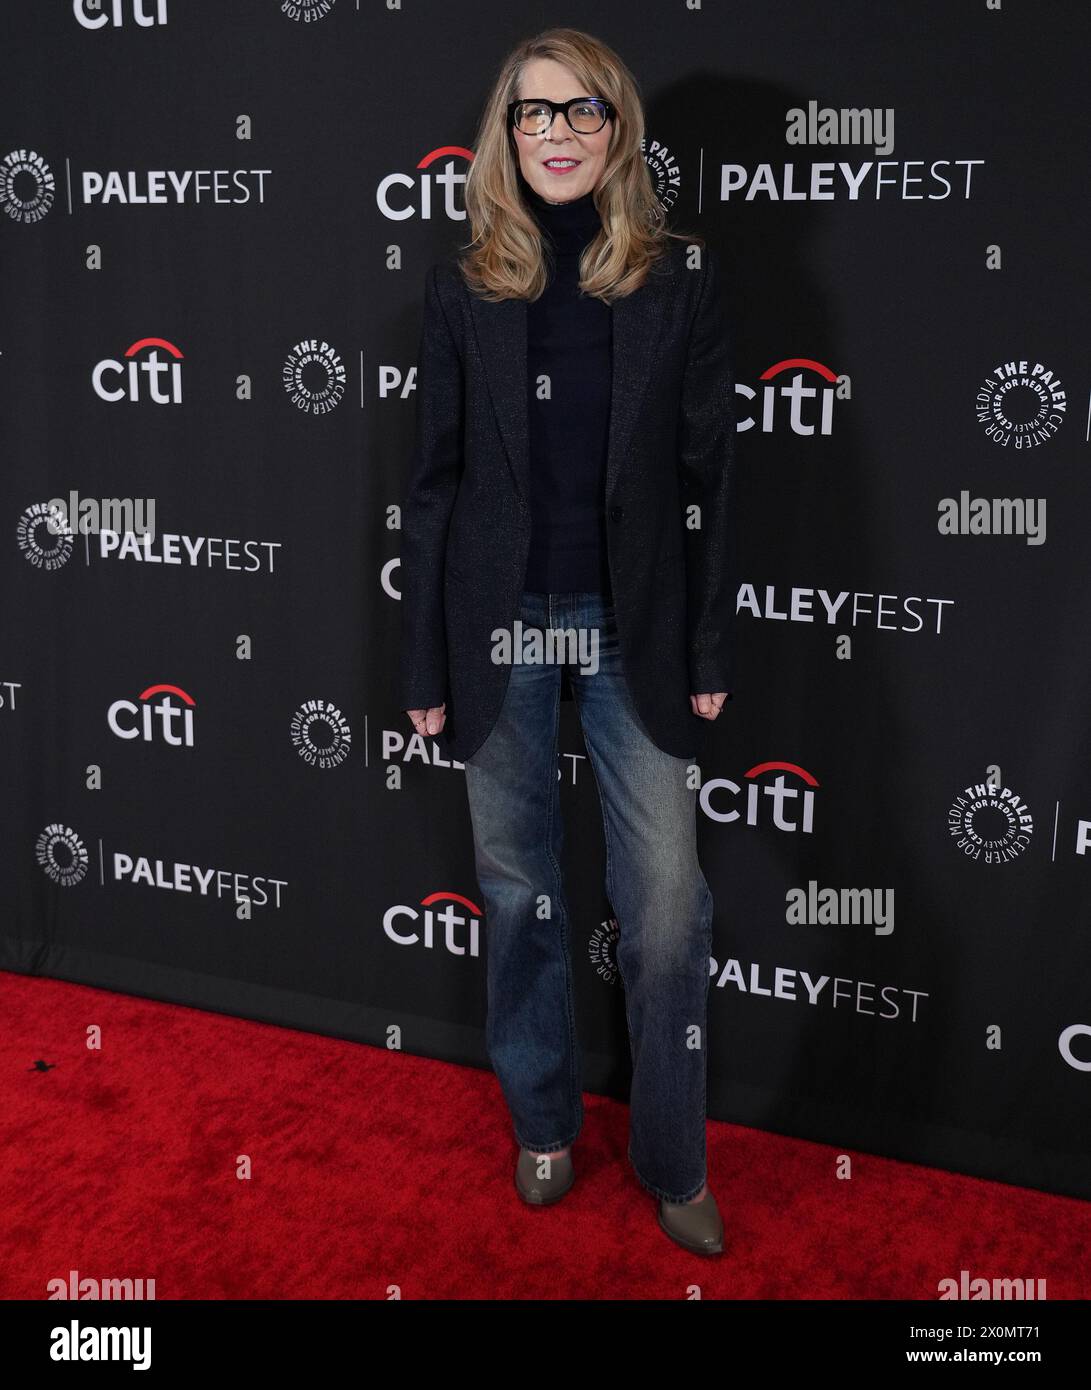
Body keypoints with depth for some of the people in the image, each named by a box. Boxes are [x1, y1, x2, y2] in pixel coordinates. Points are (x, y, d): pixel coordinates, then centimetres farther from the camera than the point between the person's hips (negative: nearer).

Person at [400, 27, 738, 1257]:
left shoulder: (679, 277, 1)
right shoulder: (464, 288, 3)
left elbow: (708, 470, 1)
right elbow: (435, 478, 4)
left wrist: (710, 651, -1)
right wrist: (424, 665, 2)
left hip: (632, 627, -1)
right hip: (499, 627, 1)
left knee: (666, 902, 0)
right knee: (517, 886, 12)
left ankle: (672, 1161, 19)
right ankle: (544, 1123, 31)